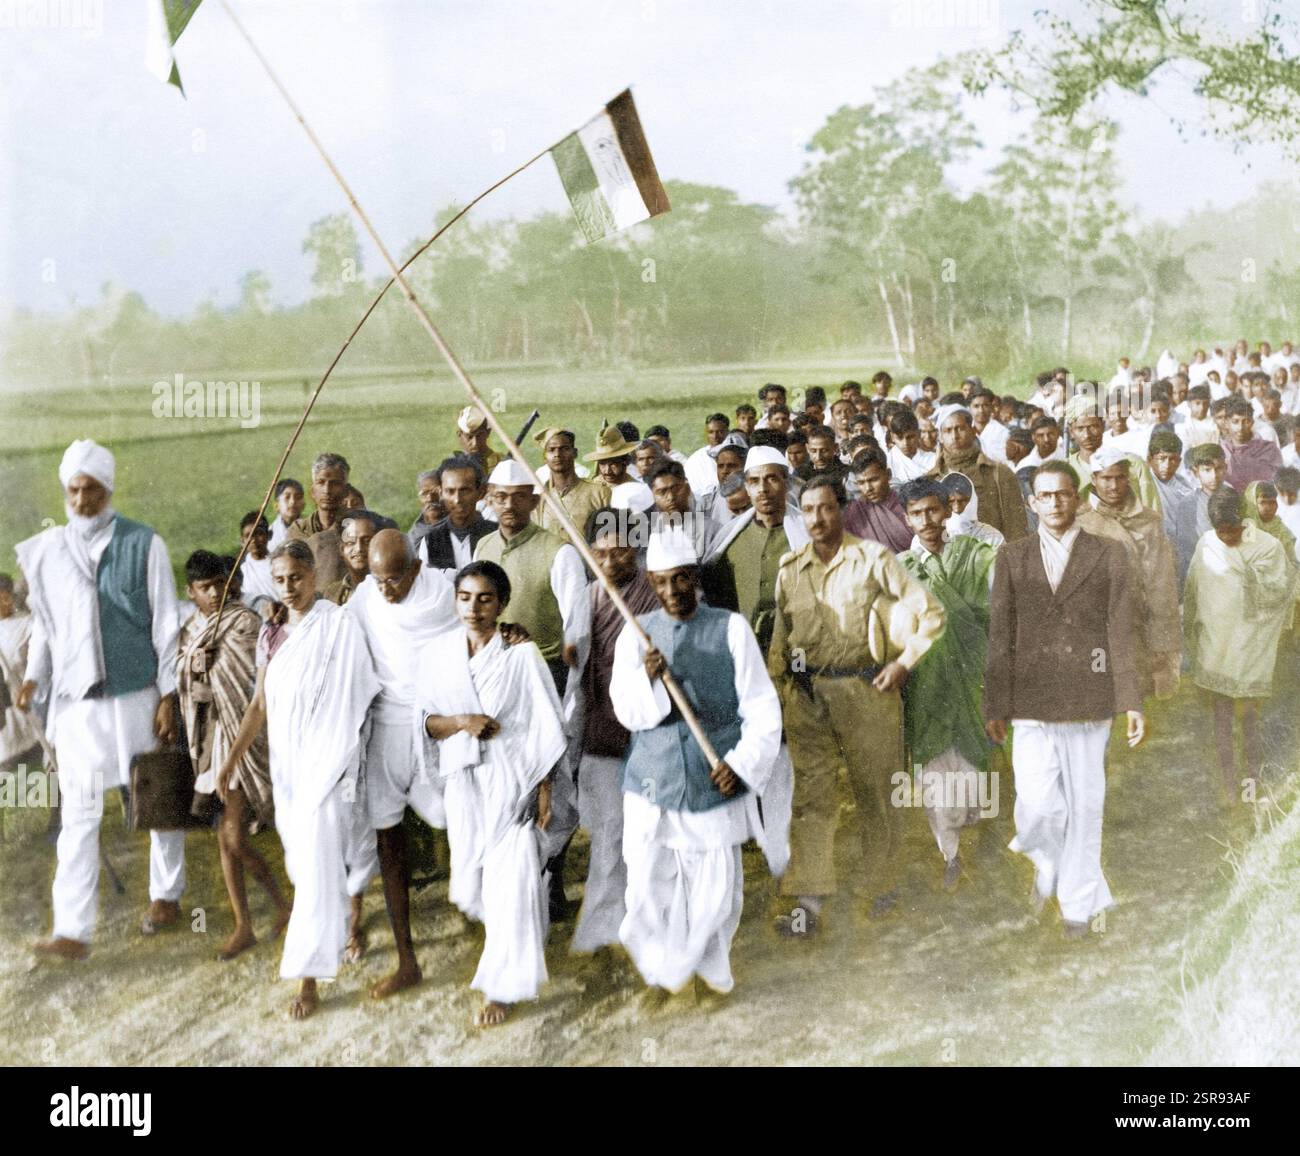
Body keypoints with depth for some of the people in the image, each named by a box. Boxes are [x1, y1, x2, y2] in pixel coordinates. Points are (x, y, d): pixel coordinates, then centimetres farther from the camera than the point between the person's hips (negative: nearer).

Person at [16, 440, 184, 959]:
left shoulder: (143, 545, -5)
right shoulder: (45, 551, 2)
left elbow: (166, 624, -3)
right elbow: (44, 624, 12)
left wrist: (168, 695, -6)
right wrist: (34, 676, -3)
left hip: (137, 696, -2)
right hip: (77, 701, 2)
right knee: (78, 812, 0)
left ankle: (166, 895, 30)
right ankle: (73, 930, 1)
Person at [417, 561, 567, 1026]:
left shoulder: (522, 654, -9)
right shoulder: (438, 652, 1)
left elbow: (544, 729, -6)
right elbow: (423, 720, 4)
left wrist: (544, 790, -8)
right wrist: (459, 722, -15)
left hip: (512, 781, -4)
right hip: (462, 779, 4)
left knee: (510, 882, -4)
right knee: (469, 880, 11)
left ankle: (502, 987, 9)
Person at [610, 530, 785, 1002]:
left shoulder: (731, 628, -1)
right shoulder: (638, 634, 5)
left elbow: (762, 707, -2)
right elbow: (628, 711, -2)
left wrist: (743, 763, -14)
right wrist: (648, 680, -22)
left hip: (715, 783, -1)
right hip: (652, 783, 1)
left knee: (716, 891, 6)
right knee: (649, 887, 3)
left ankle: (707, 967, 32)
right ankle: (662, 971, 28)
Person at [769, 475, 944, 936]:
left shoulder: (873, 559, -2)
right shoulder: (790, 568, 9)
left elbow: (930, 611, 0)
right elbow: (779, 636, 15)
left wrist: (904, 662, -6)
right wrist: (774, 690, 9)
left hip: (866, 689, -2)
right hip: (807, 694, 3)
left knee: (875, 792, 7)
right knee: (811, 796, -1)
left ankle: (881, 886, 23)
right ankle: (809, 902, 1)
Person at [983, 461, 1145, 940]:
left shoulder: (1108, 556, 5)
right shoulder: (1012, 558, 8)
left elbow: (1123, 635, 2)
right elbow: (1000, 638, 6)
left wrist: (1132, 703, -4)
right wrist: (995, 707, 3)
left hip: (1089, 702, 0)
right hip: (1031, 705, 0)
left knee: (1084, 807, 6)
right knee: (1037, 809, -6)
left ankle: (1078, 901, 24)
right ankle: (1048, 861, 27)